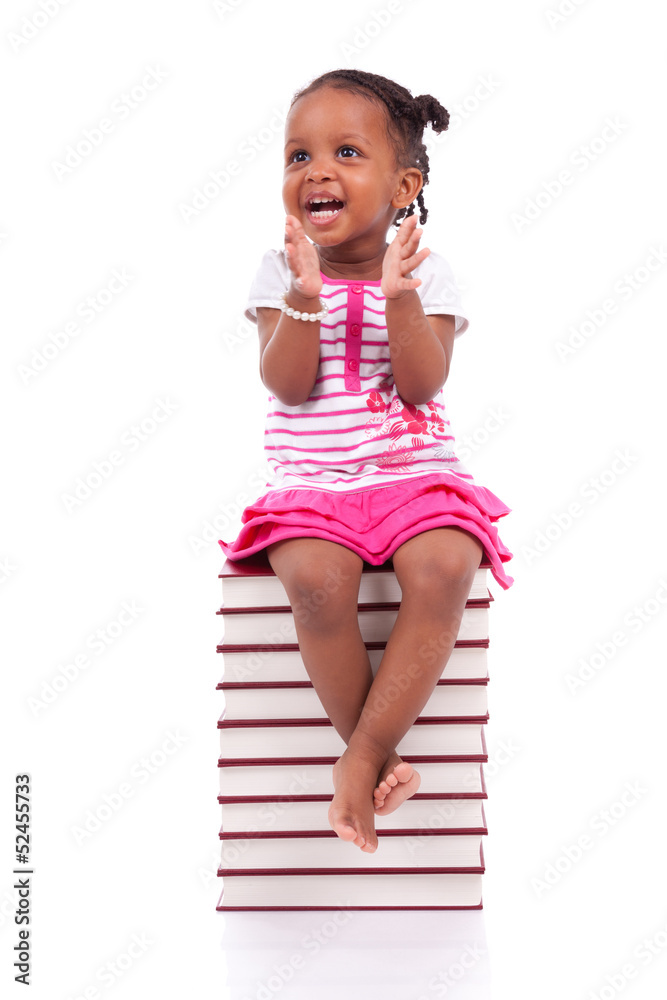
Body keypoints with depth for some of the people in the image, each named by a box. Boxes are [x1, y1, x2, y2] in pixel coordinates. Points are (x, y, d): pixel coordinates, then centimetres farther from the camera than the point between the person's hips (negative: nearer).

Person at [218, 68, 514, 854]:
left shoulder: (425, 274, 5)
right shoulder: (281, 271, 5)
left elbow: (422, 385, -9)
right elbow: (287, 386, -8)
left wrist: (399, 292, -20)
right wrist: (305, 293, -20)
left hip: (415, 471, 0)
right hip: (312, 478, 0)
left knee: (443, 568, -31)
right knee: (315, 577, -32)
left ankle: (363, 757, -20)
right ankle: (376, 756, -13)